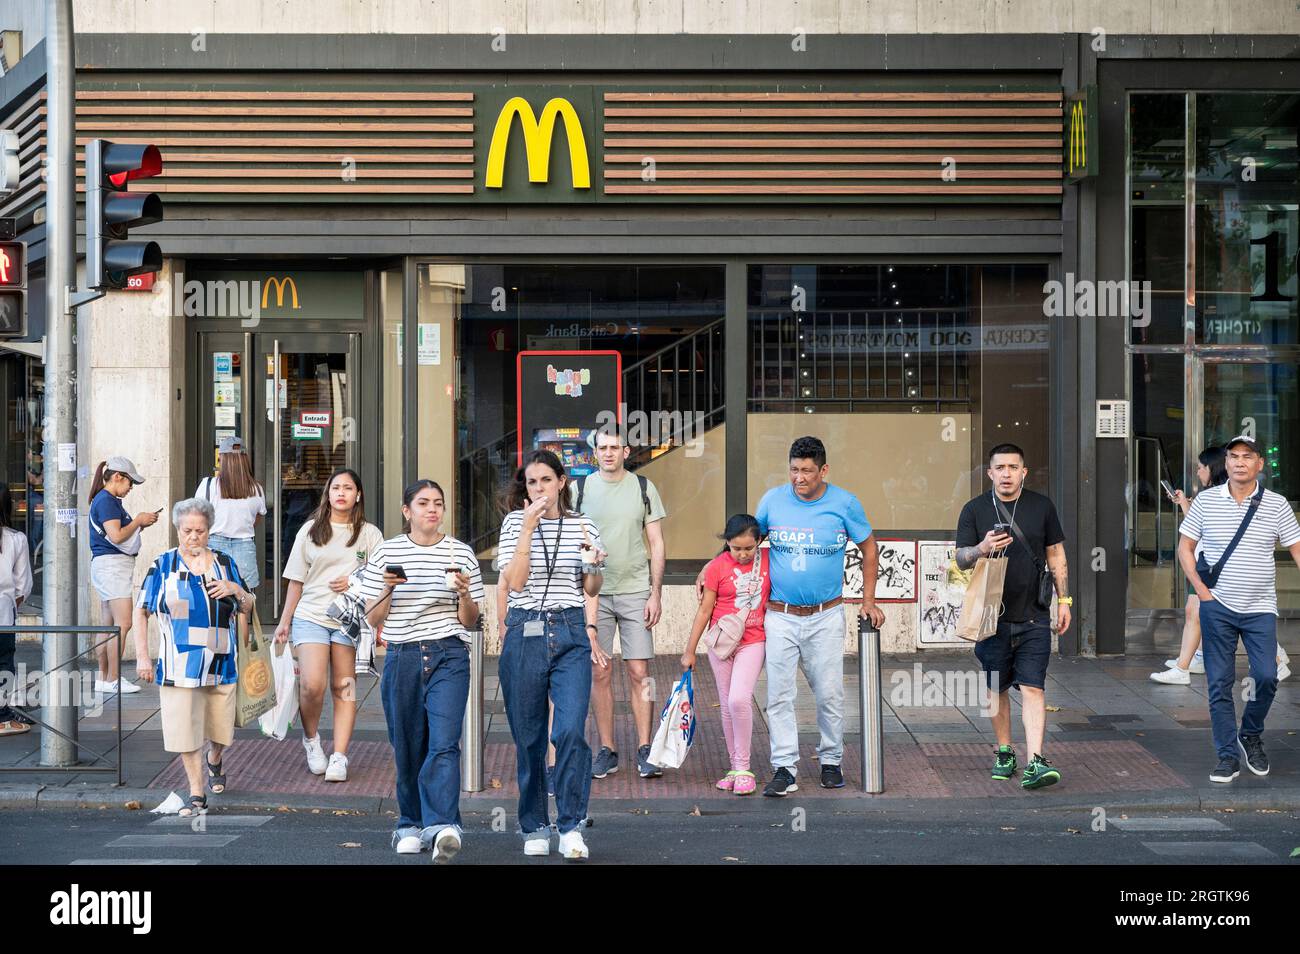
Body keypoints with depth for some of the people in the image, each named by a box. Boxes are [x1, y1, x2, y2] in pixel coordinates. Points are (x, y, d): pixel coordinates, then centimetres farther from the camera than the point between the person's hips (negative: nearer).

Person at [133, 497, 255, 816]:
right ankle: (196, 794, 4)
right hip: (180, 664, -2)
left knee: (221, 729, 12)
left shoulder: (225, 564, 9)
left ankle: (214, 763, 44)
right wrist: (142, 656, -3)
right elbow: (141, 612, 4)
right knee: (186, 730, -5)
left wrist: (237, 590, -6)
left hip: (221, 661, 2)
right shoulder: (163, 566, 2)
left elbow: (248, 609, 17)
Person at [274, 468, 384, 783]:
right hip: (311, 616, 0)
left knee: (344, 688, 0)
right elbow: (296, 580, 11)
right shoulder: (310, 530, 9)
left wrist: (354, 584, -10)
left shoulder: (369, 534, 7)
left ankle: (339, 757, 4)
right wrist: (284, 622, 11)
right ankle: (311, 739, 12)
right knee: (312, 685, -14)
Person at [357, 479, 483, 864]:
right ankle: (411, 824, 21)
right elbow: (373, 619, 8)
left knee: (444, 743, -15)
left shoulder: (461, 553, 8)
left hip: (449, 657, -1)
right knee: (408, 746, 6)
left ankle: (442, 826, -23)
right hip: (402, 658, 1)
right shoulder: (386, 553, 7)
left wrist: (463, 593, -10)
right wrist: (388, 590, -9)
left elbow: (470, 621, 10)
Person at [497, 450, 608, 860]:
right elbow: (515, 581, -8)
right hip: (525, 633, 0)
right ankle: (535, 827, 18)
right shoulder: (514, 522, 4)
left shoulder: (582, 525, 8)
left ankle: (571, 826, -3)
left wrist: (592, 565, -6)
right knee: (528, 736, 5)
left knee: (571, 731, -13)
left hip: (571, 633, 0)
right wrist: (529, 529, -13)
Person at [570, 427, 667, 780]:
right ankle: (607, 751, 11)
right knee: (599, 674, 2)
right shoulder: (579, 489, 5)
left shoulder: (643, 488, 5)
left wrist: (656, 594, -1)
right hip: (593, 593, 1)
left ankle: (645, 750, 4)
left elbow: (657, 544, 6)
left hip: (635, 592, 0)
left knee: (639, 673, -2)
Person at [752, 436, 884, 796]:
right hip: (780, 616, 1)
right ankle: (784, 769, 0)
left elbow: (869, 550, 10)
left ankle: (831, 761, 20)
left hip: (826, 617, -1)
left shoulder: (845, 503, -3)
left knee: (830, 694, 3)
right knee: (778, 695, -4)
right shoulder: (773, 500, -1)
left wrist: (868, 599, 6)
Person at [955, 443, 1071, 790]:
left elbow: (1056, 556, 14)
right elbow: (961, 558, 0)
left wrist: (1064, 599, 9)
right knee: (997, 689, 9)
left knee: (1033, 687, -9)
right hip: (992, 615, 0)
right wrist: (982, 549, -21)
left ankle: (1035, 762, -13)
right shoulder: (975, 509, 3)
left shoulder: (1042, 507, 7)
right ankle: (1004, 753, 25)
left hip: (1034, 617, 0)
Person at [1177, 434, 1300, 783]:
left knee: (1266, 677, -10)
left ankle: (1251, 736, 17)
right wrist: (1201, 590, -2)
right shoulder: (1205, 501, 2)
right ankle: (1228, 757, 9)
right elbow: (1185, 548, 8)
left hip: (1260, 609, 0)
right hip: (1217, 608, 0)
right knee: (1219, 683, 0)